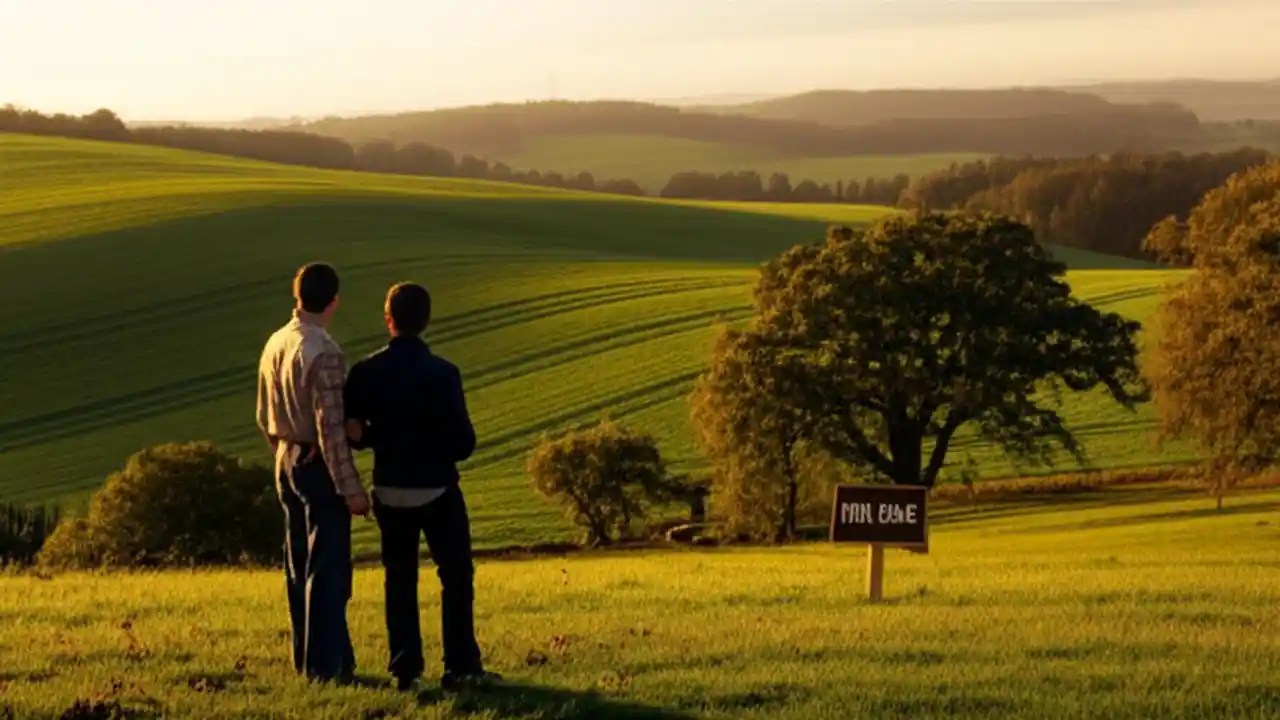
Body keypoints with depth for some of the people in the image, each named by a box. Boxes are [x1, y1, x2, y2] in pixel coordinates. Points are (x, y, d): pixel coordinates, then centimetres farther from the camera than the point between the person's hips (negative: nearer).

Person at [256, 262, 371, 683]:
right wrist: (350, 486, -18)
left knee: (299, 566, 14)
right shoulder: (323, 352, -19)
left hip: (287, 462, 8)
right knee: (327, 569, -2)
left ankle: (306, 658, 22)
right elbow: (330, 425, -21)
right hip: (319, 464, -8)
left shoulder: (275, 344, 5)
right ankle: (326, 664, 0)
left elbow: (264, 417, 13)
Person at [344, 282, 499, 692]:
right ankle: (460, 667, 5)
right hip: (437, 490, -3)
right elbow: (463, 442, -12)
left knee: (399, 579, 13)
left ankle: (404, 666, 14)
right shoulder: (442, 374, -14)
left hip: (390, 491, 3)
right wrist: (440, 451, 7)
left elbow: (353, 433, -4)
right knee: (456, 577, 7)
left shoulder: (365, 373, -5)